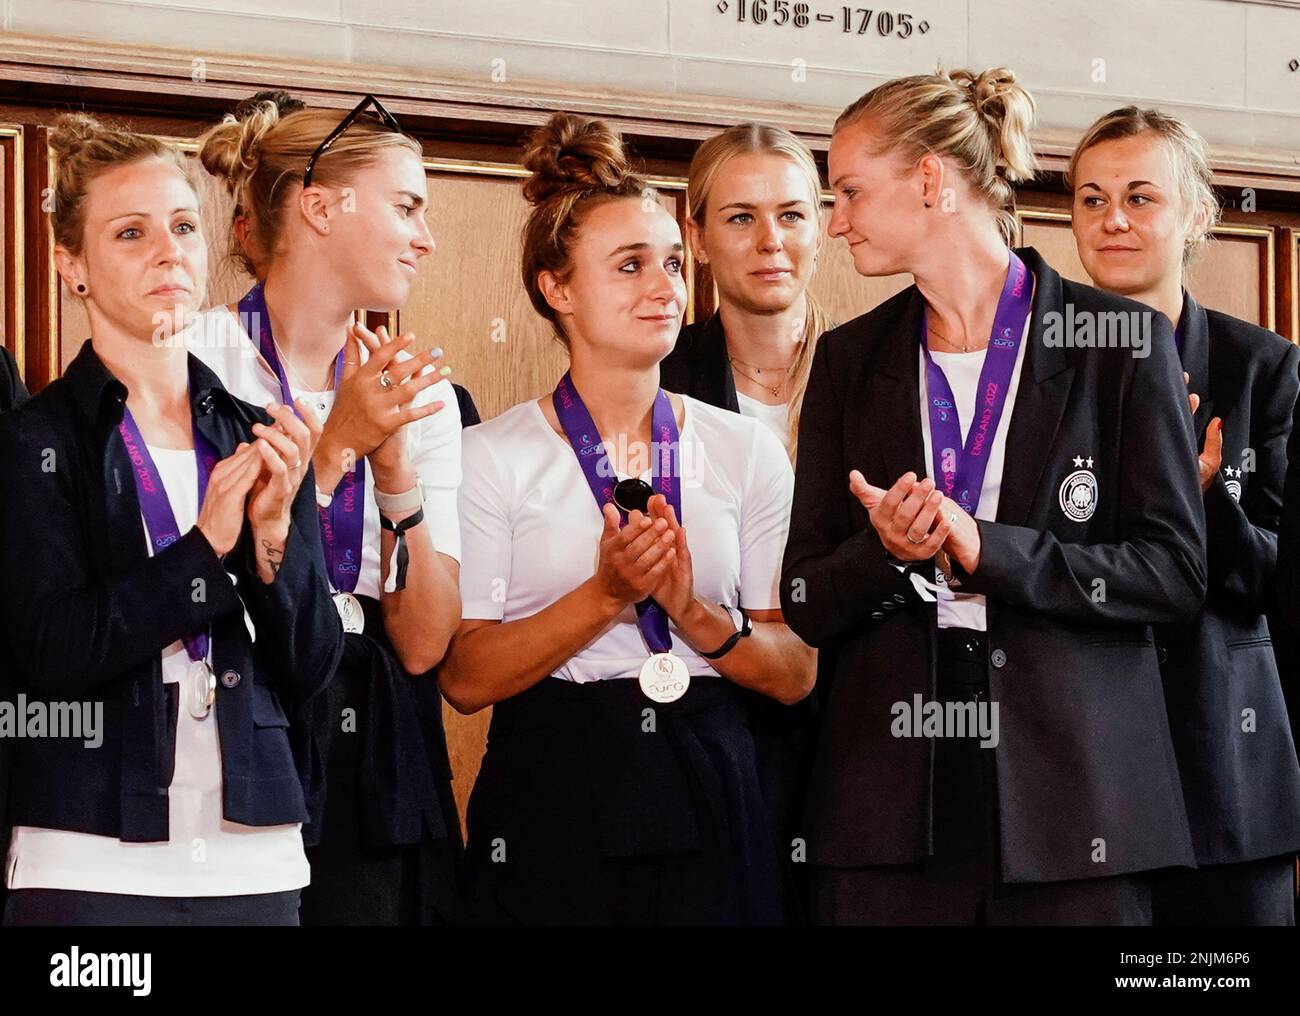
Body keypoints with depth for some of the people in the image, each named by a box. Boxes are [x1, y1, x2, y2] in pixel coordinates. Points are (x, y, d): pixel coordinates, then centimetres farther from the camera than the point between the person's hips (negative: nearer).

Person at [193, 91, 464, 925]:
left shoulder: (420, 394, 8)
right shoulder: (198, 358, -5)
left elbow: (423, 643, -1)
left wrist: (396, 463, -11)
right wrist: (337, 443, -16)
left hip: (376, 761, 4)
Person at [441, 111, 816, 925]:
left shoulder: (746, 451, 7)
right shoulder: (494, 456, 0)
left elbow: (796, 674, 5)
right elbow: (465, 677, -6)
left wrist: (693, 614, -12)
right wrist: (607, 596, -16)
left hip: (711, 803, 2)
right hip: (552, 803, -2)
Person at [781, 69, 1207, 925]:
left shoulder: (1119, 342, 1)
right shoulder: (852, 359, 12)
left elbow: (1175, 571, -4)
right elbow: (807, 605, 10)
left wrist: (987, 550, -14)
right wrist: (885, 550, -11)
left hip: (1073, 794, -3)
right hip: (892, 805, 3)